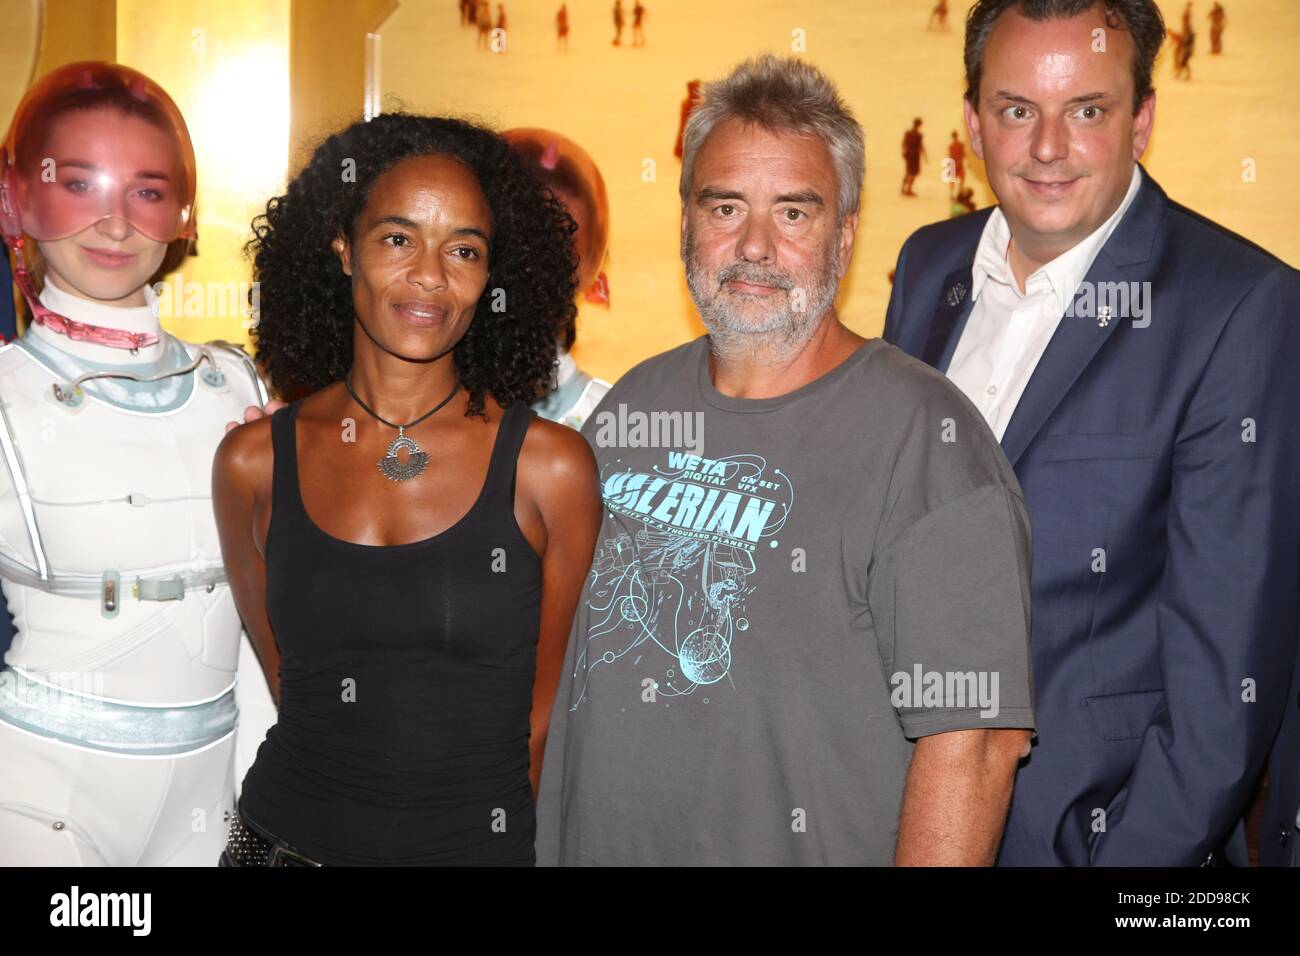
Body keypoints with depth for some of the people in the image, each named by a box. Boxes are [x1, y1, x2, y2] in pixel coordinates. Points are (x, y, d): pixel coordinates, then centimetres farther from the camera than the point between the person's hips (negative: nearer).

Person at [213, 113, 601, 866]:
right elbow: (289, 682, 4)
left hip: (485, 840, -1)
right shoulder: (254, 463, -4)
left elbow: (546, 718, -3)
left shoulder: (551, 467, -10)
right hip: (290, 839, 1)